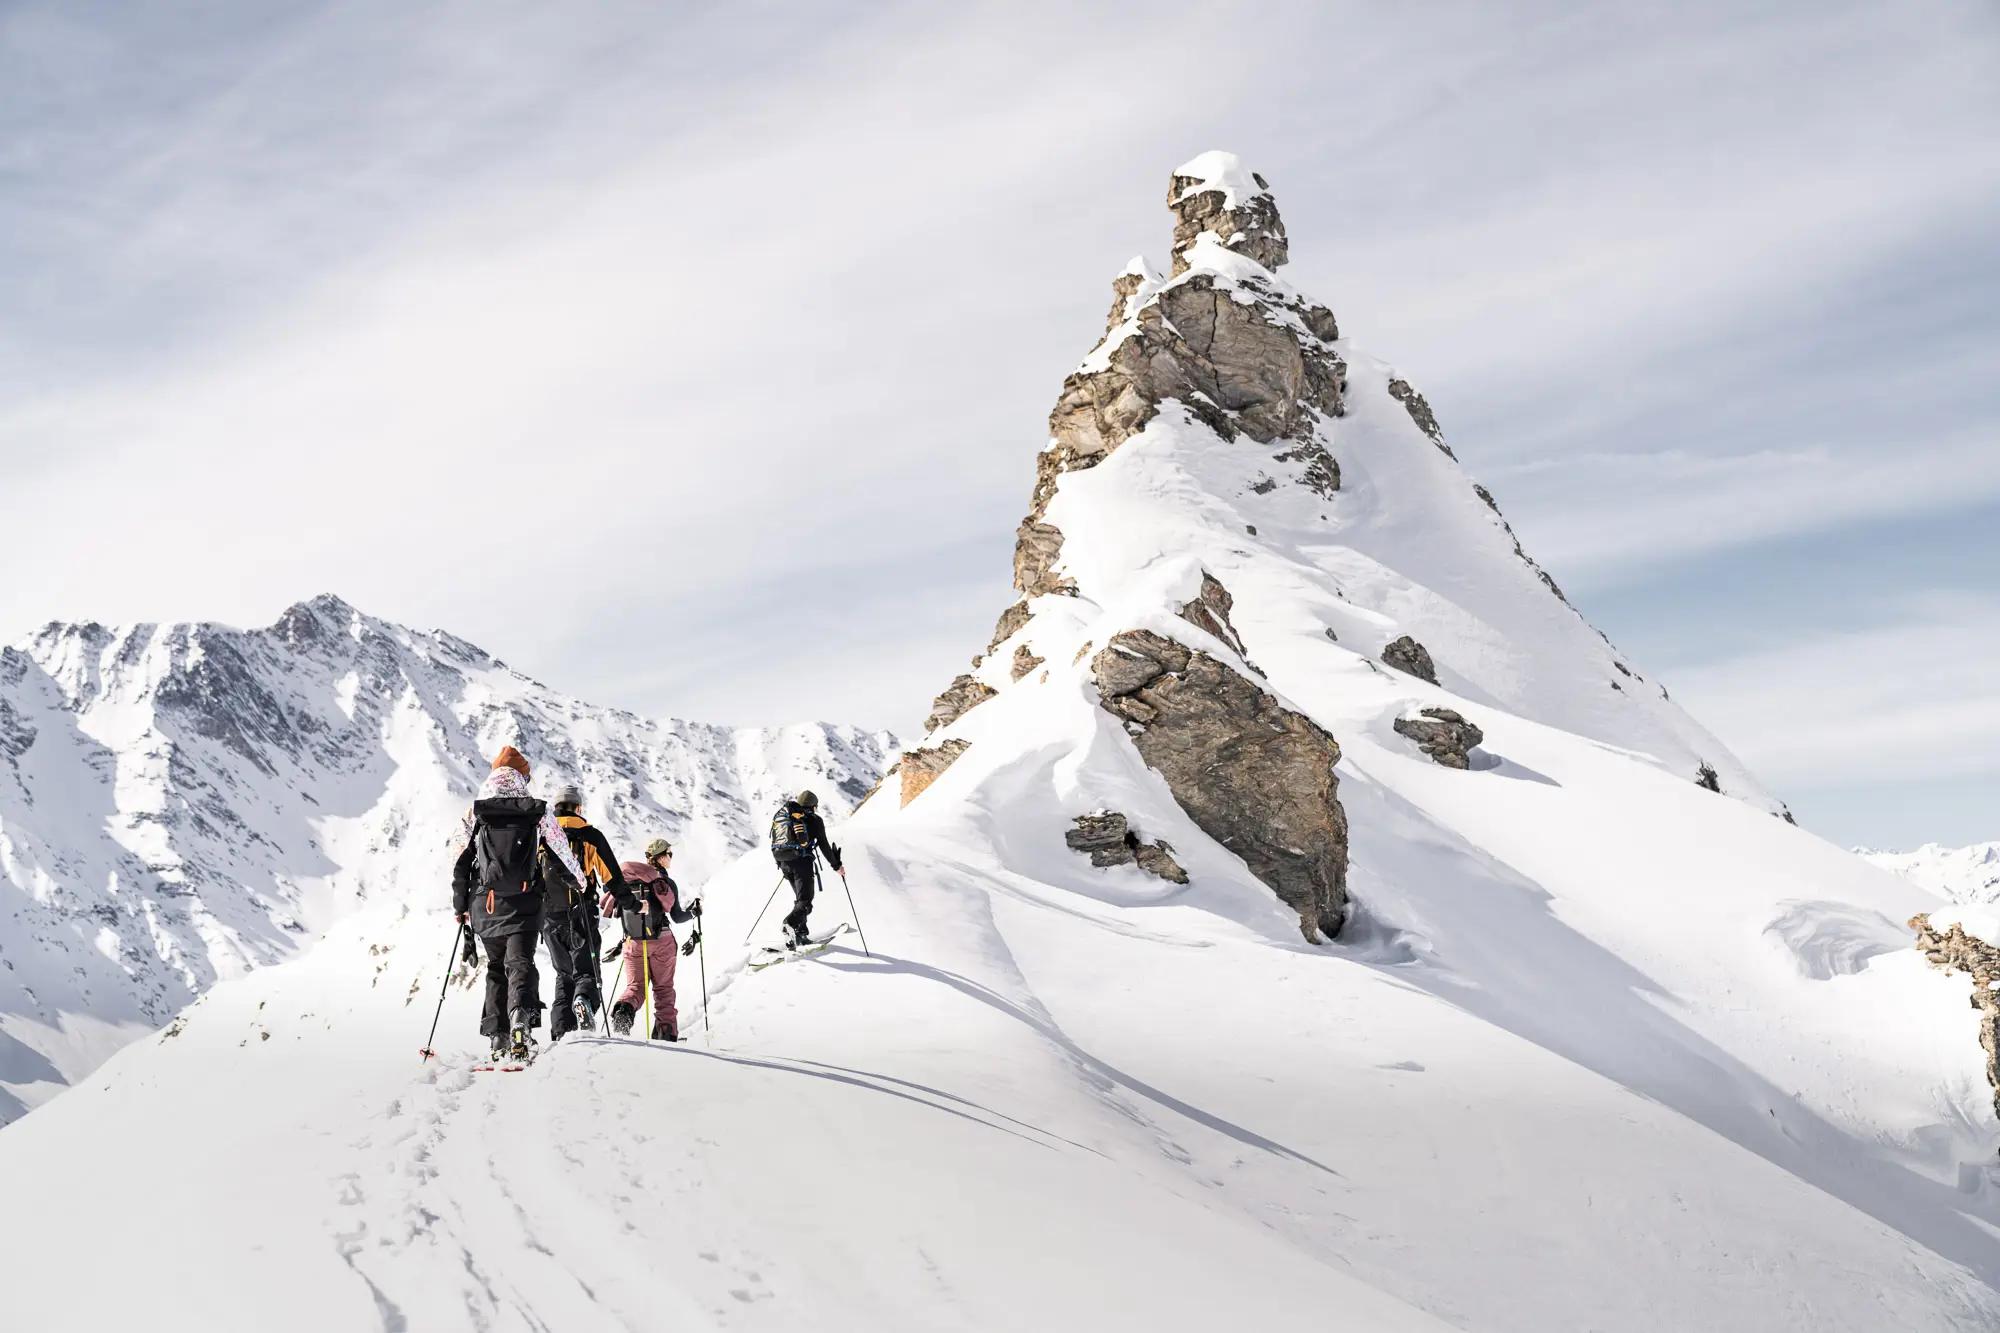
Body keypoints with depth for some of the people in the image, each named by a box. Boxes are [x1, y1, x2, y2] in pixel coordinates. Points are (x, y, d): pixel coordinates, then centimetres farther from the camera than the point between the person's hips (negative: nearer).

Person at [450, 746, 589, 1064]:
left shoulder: (474, 817, 5)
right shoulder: (539, 814, 3)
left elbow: (461, 864, 6)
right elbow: (561, 853, 10)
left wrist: (460, 906, 16)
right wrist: (578, 880, 29)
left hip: (485, 906, 2)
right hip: (524, 904, -2)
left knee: (496, 968, 16)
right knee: (520, 964, -6)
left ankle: (497, 1036, 14)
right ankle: (521, 1018, -33)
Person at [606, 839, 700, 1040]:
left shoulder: (627, 878, 7)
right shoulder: (666, 882, -3)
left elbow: (607, 904, 3)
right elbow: (677, 916, -3)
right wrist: (693, 912, 15)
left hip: (634, 943, 2)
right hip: (661, 942, -2)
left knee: (635, 987, 9)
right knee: (663, 988, 12)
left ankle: (624, 1009, -23)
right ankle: (666, 1032, 6)